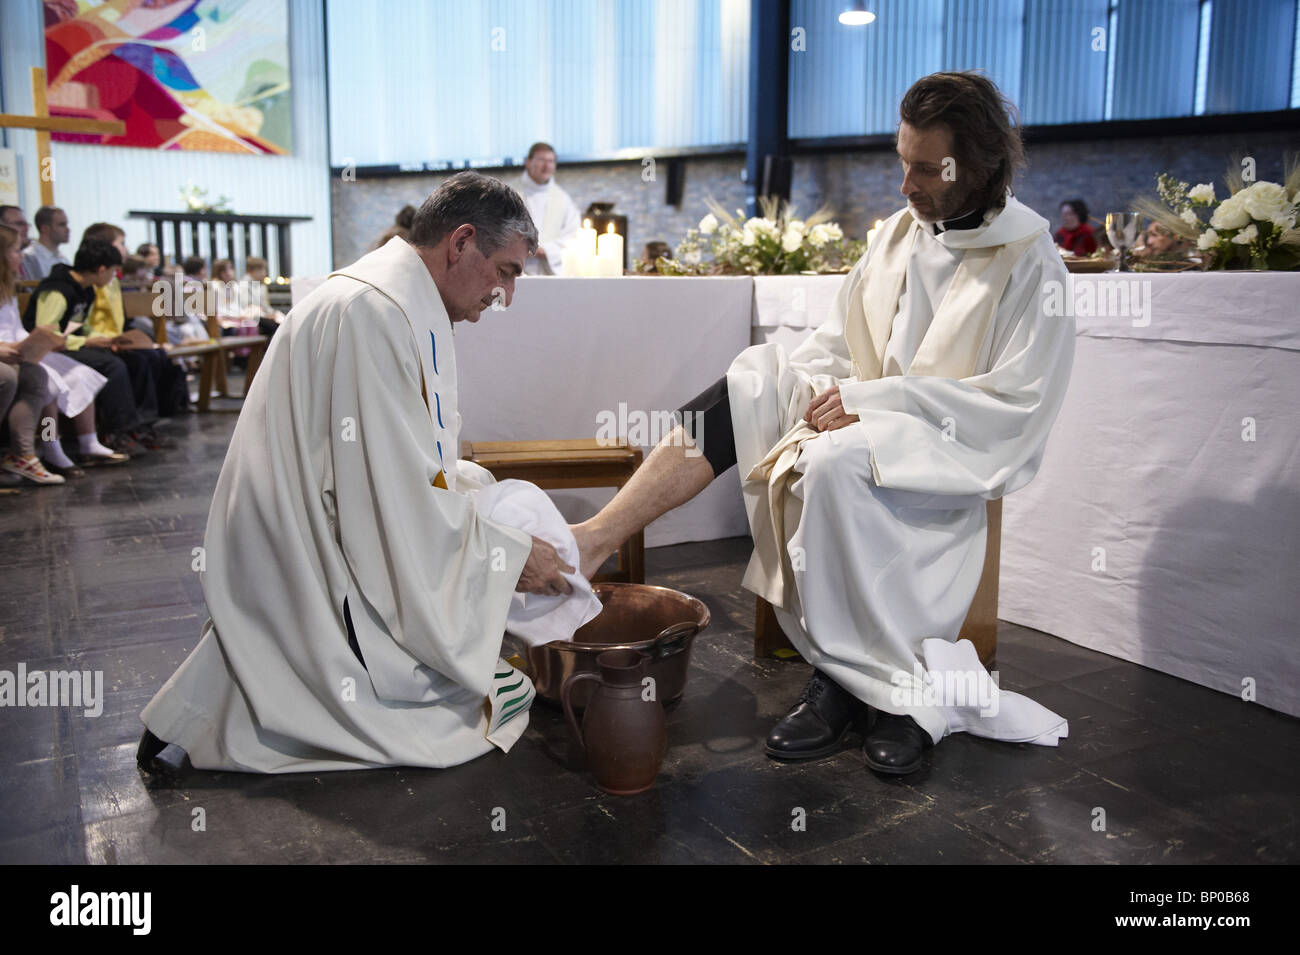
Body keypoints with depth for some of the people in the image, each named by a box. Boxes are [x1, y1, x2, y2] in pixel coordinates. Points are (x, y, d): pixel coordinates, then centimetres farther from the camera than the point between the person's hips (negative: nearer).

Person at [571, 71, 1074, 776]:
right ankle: (594, 541, -26)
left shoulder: (1030, 265, -7)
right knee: (754, 379, -18)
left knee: (834, 462, -36)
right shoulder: (899, 232, 13)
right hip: (867, 421, 6)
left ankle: (899, 689, -21)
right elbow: (836, 341, 13)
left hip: (964, 448, -6)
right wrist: (824, 387, -11)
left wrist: (875, 397, -19)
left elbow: (1018, 404, -14)